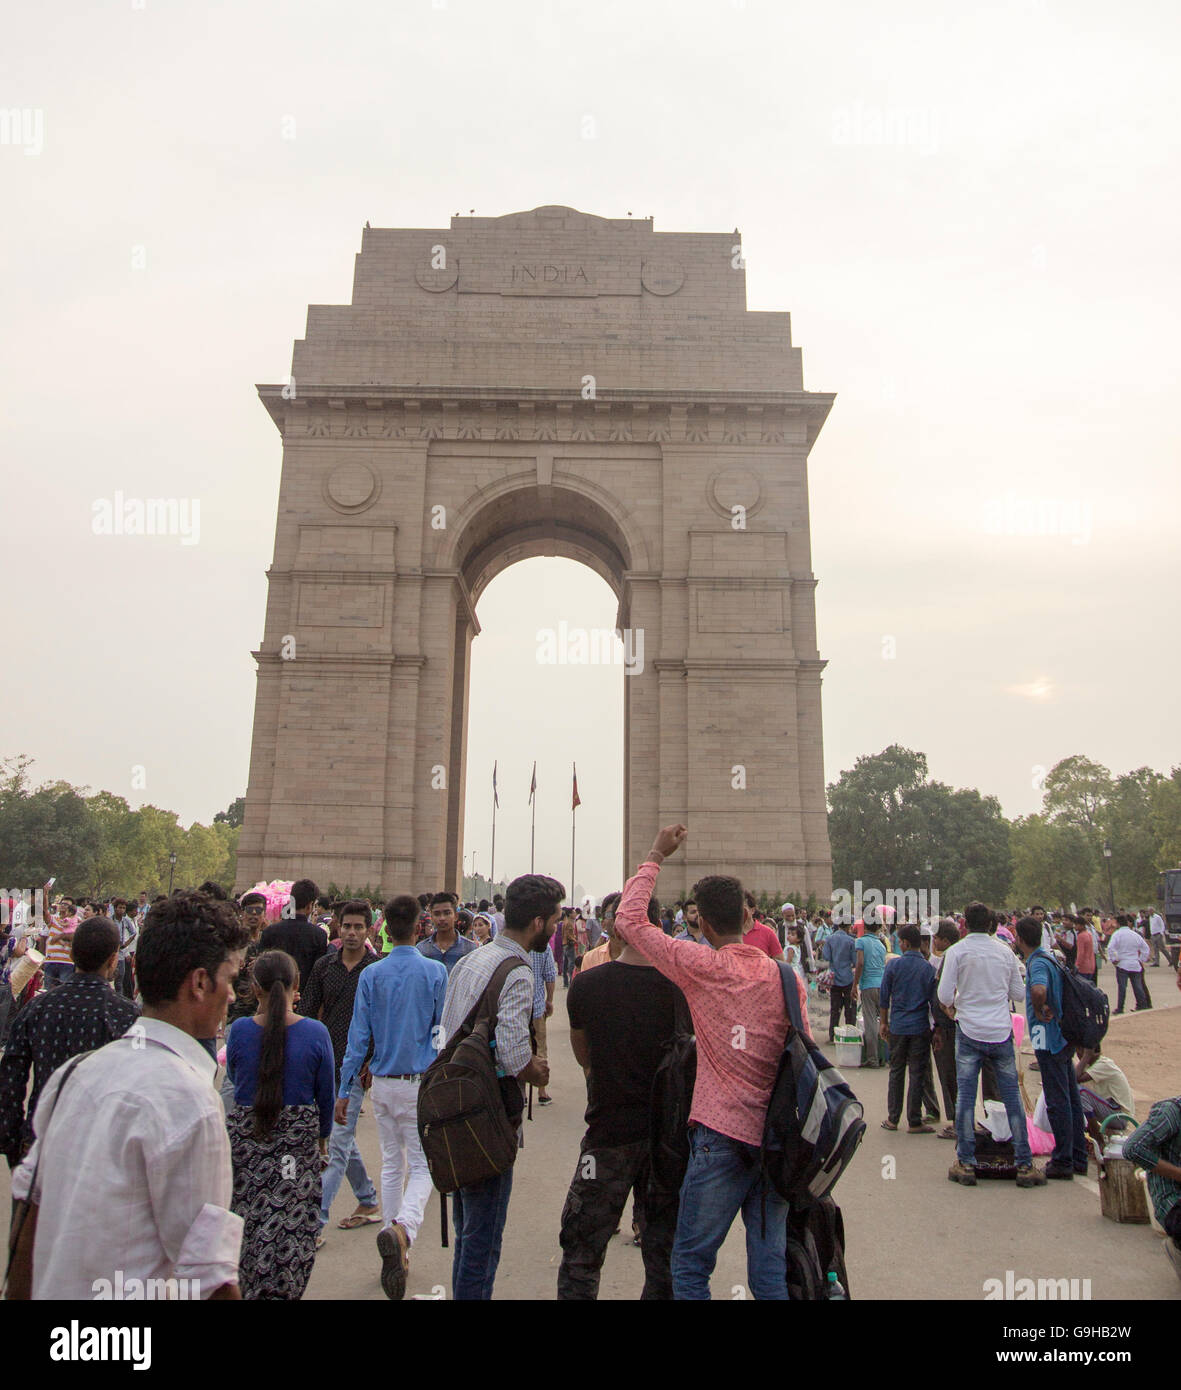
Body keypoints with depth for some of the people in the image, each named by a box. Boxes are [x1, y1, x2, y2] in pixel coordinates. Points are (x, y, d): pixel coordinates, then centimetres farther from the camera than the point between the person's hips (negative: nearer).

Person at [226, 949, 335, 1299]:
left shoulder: (239, 1030, -10)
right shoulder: (315, 1033, -11)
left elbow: (234, 1077, 9)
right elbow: (325, 1094, -1)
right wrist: (322, 1136, 17)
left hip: (246, 1135, 1)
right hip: (299, 1138, -1)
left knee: (249, 1219, 16)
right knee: (294, 1220, 9)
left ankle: (251, 1287, 24)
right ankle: (284, 1290, 12)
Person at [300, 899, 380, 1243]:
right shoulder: (324, 966, 4)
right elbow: (308, 1012, 8)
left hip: (356, 1066, -5)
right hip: (325, 1061, 5)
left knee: (338, 1142, -7)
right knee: (343, 1137, 16)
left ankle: (316, 1222, -3)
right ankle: (368, 1202, 32)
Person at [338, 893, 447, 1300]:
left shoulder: (371, 975, -2)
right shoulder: (435, 972, -8)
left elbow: (359, 1037, -2)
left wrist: (344, 1091, 5)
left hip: (383, 1084, 3)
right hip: (422, 1083, -3)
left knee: (391, 1164, 16)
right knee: (422, 1164, 3)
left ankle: (395, 1246, 24)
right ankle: (402, 1229, -22)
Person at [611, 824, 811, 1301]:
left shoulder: (703, 967, -10)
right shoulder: (787, 978, 1)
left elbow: (629, 920, -4)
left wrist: (655, 856, 4)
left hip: (721, 1136, -5)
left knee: (690, 1266, 9)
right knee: (770, 1270, 14)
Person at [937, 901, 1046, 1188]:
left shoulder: (956, 951, -6)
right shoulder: (1005, 952, 3)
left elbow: (944, 996, -8)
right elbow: (1019, 995, 10)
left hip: (969, 1031, -2)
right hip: (1001, 1032, 2)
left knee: (965, 1096, 3)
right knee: (1012, 1097, 8)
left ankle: (966, 1164, 6)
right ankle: (1025, 1166, 12)